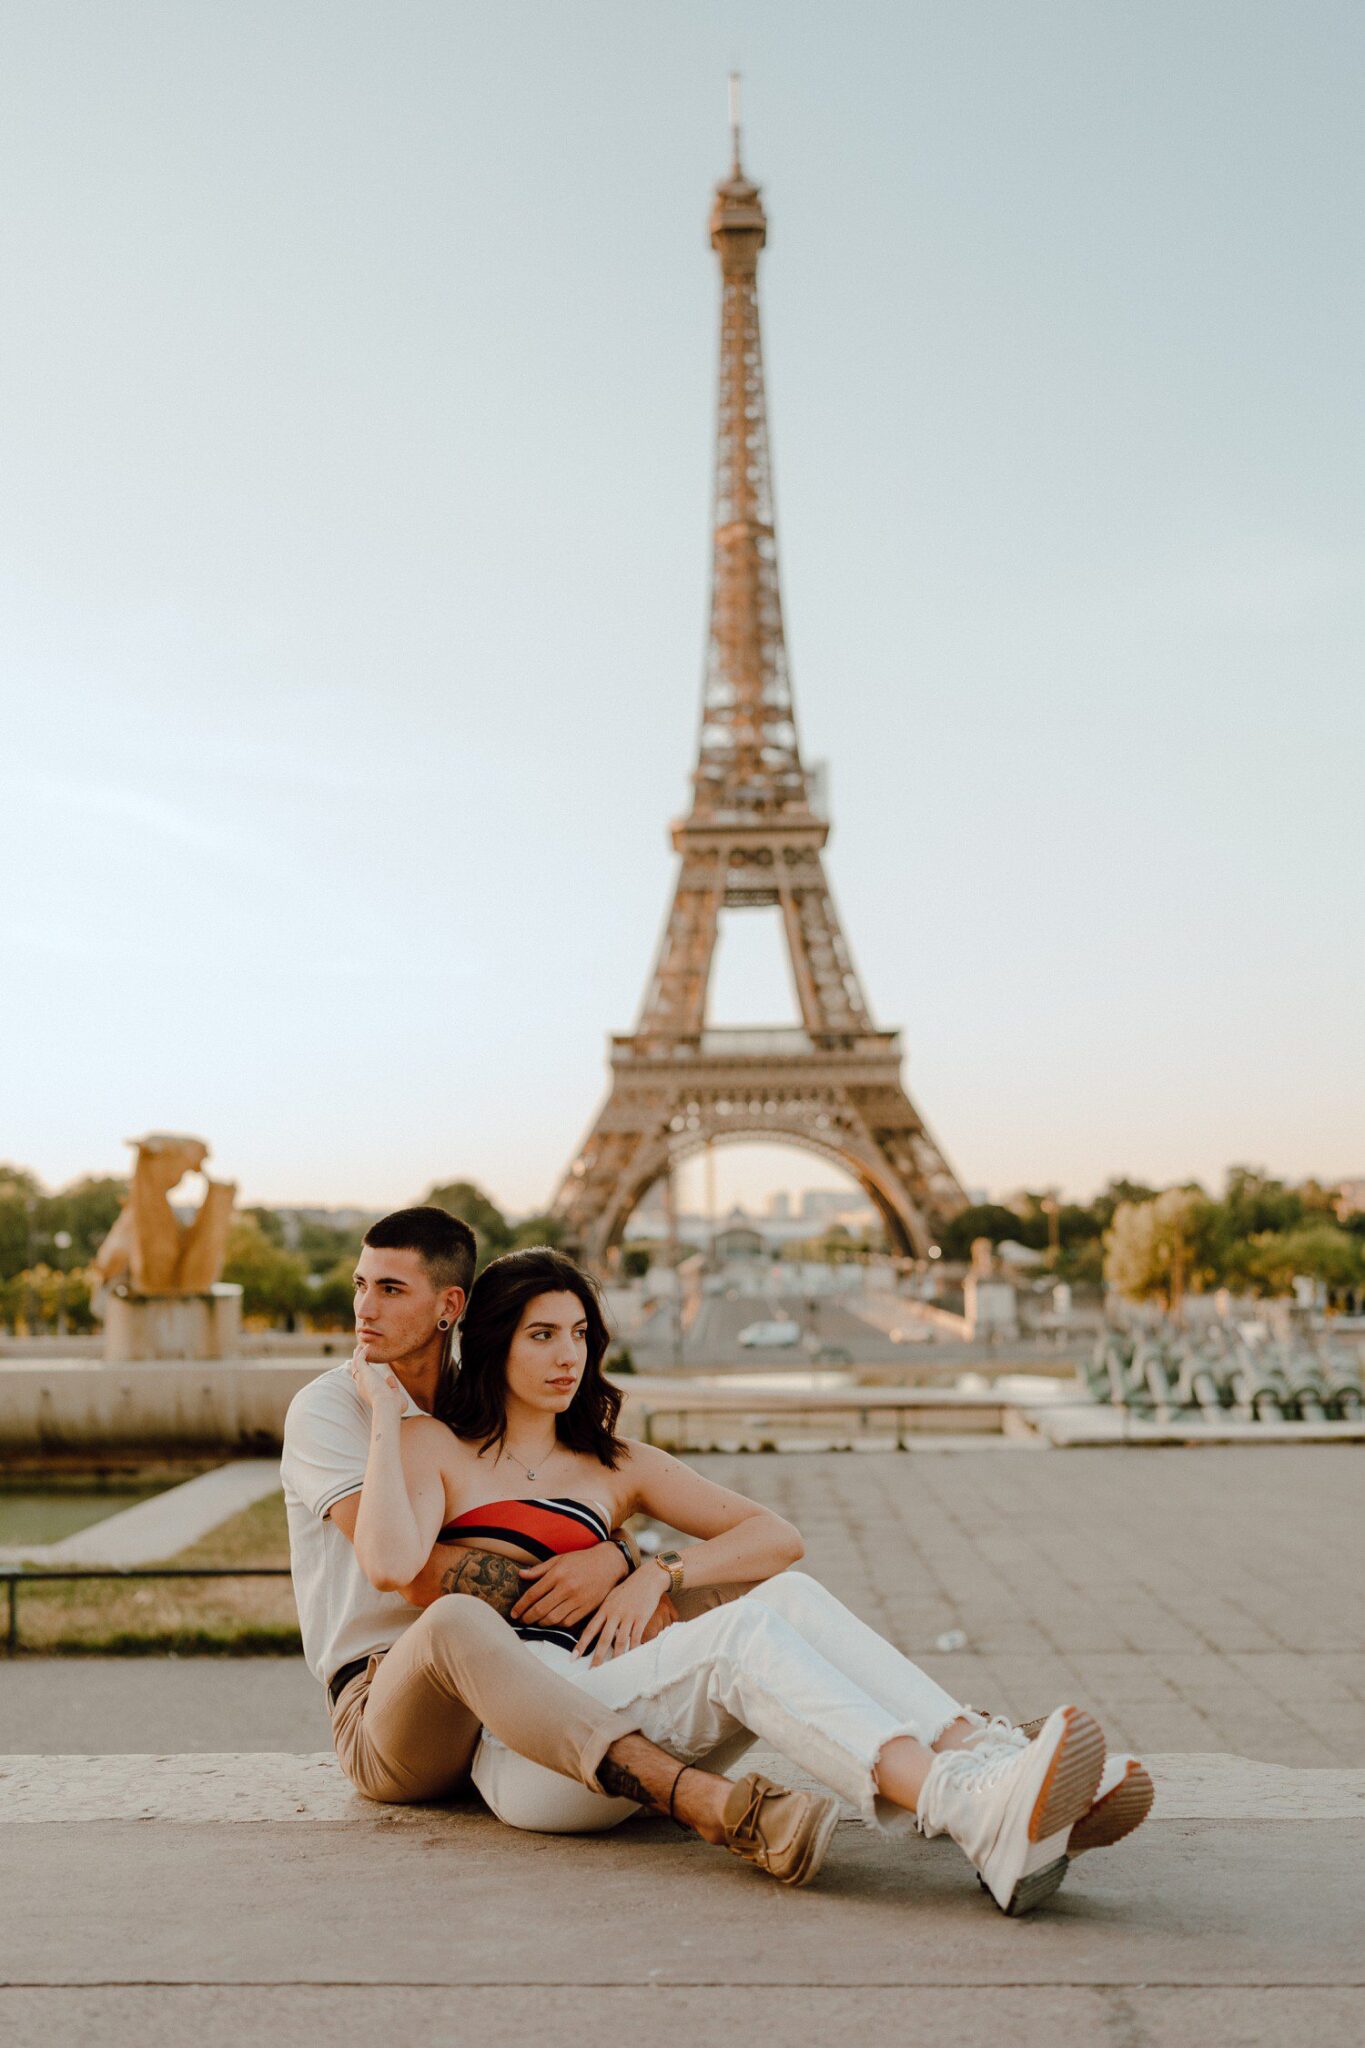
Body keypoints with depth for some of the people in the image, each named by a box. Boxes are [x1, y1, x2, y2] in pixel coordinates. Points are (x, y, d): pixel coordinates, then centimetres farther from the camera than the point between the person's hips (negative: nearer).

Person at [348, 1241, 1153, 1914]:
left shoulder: (617, 1466, 23)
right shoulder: (435, 1446, 10)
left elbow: (778, 1536, 15)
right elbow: (391, 1565, -13)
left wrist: (659, 1572, -1)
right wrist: (387, 1415, -5)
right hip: (515, 1746, -5)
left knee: (787, 1595, -23)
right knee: (741, 1631, -30)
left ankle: (988, 1758, -39)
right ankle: (970, 1812, -51)